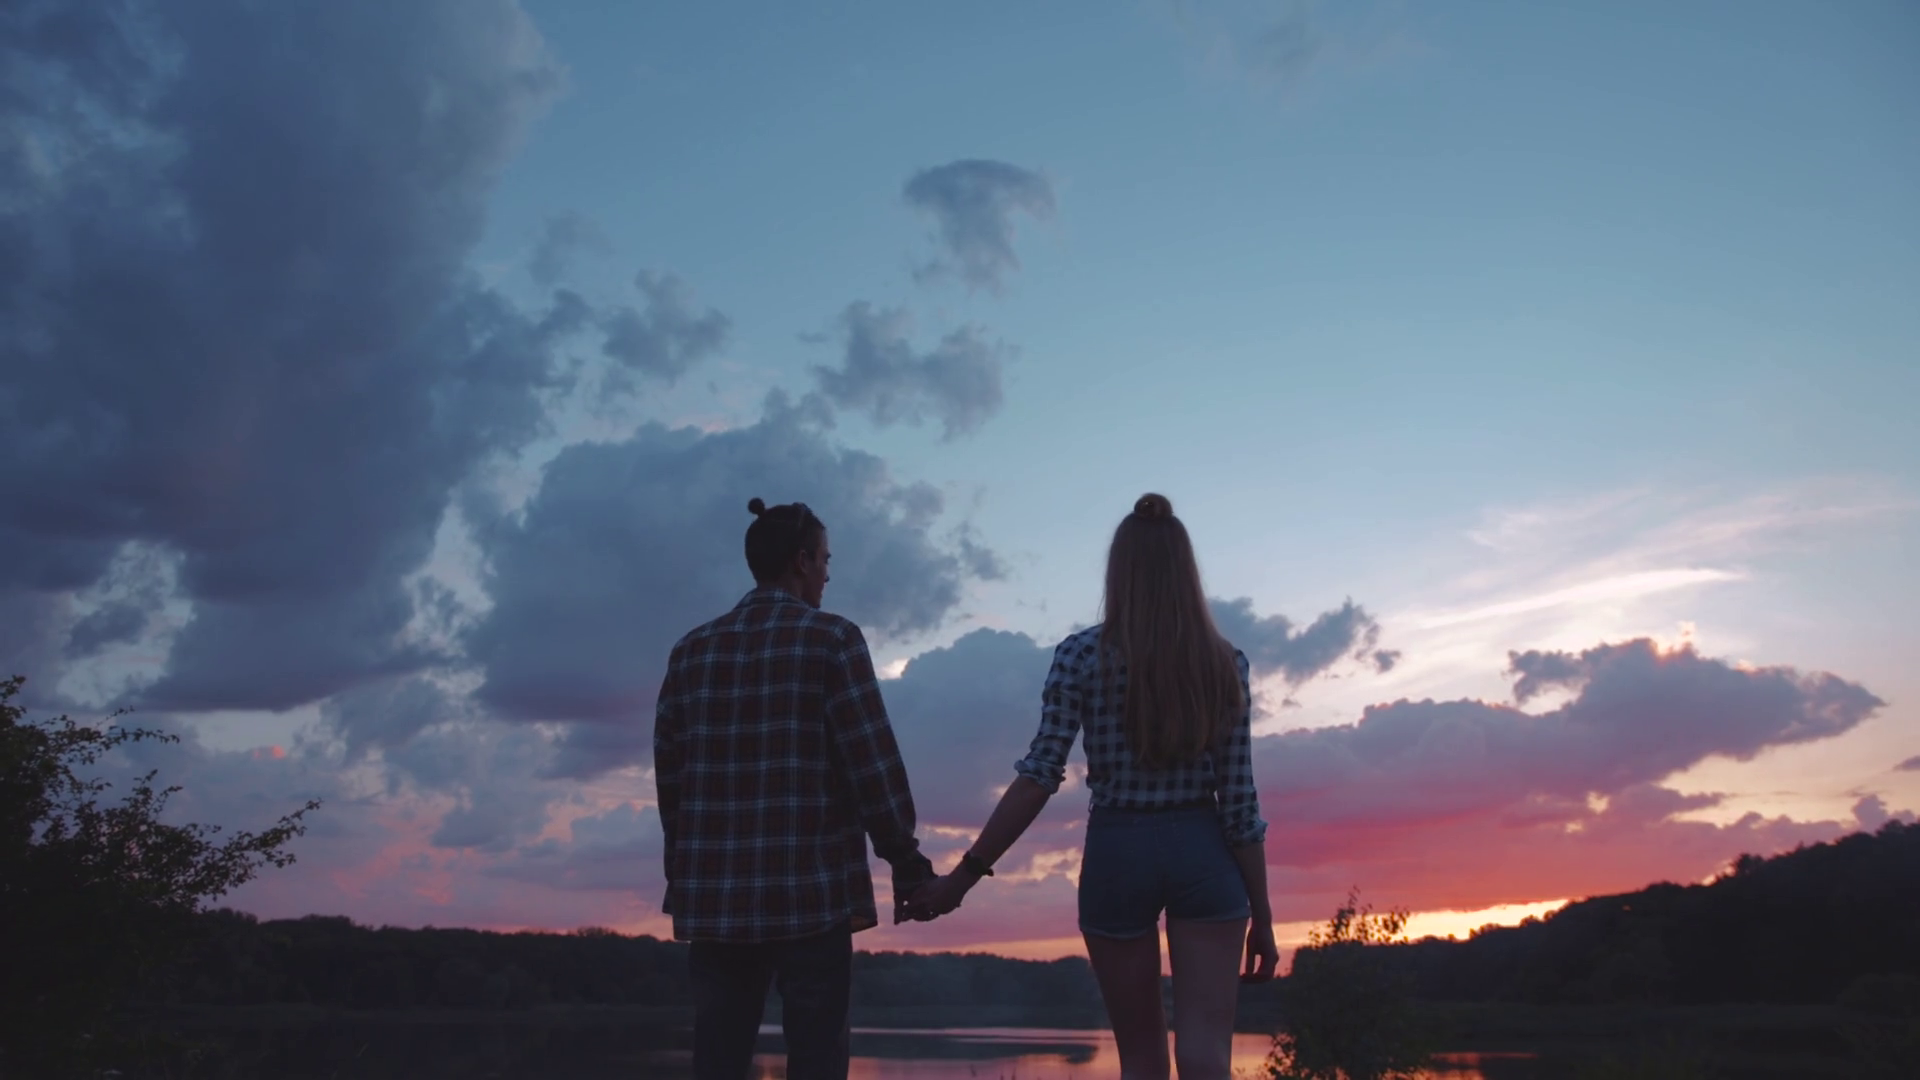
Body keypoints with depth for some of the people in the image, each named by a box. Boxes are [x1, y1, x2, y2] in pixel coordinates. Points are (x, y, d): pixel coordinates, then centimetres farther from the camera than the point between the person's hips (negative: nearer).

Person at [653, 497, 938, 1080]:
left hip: (713, 896, 5)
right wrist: (908, 865, 0)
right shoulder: (832, 639, -4)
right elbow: (873, 764, -8)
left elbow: (668, 776, 10)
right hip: (811, 892, -4)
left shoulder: (691, 650, 10)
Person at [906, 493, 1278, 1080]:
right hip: (1202, 854, 1)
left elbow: (1040, 776, -13)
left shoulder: (1081, 656, -5)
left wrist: (966, 874, -10)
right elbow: (1239, 800, -2)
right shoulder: (1225, 662, 0)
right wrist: (1262, 915, 4)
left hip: (1117, 854, 0)